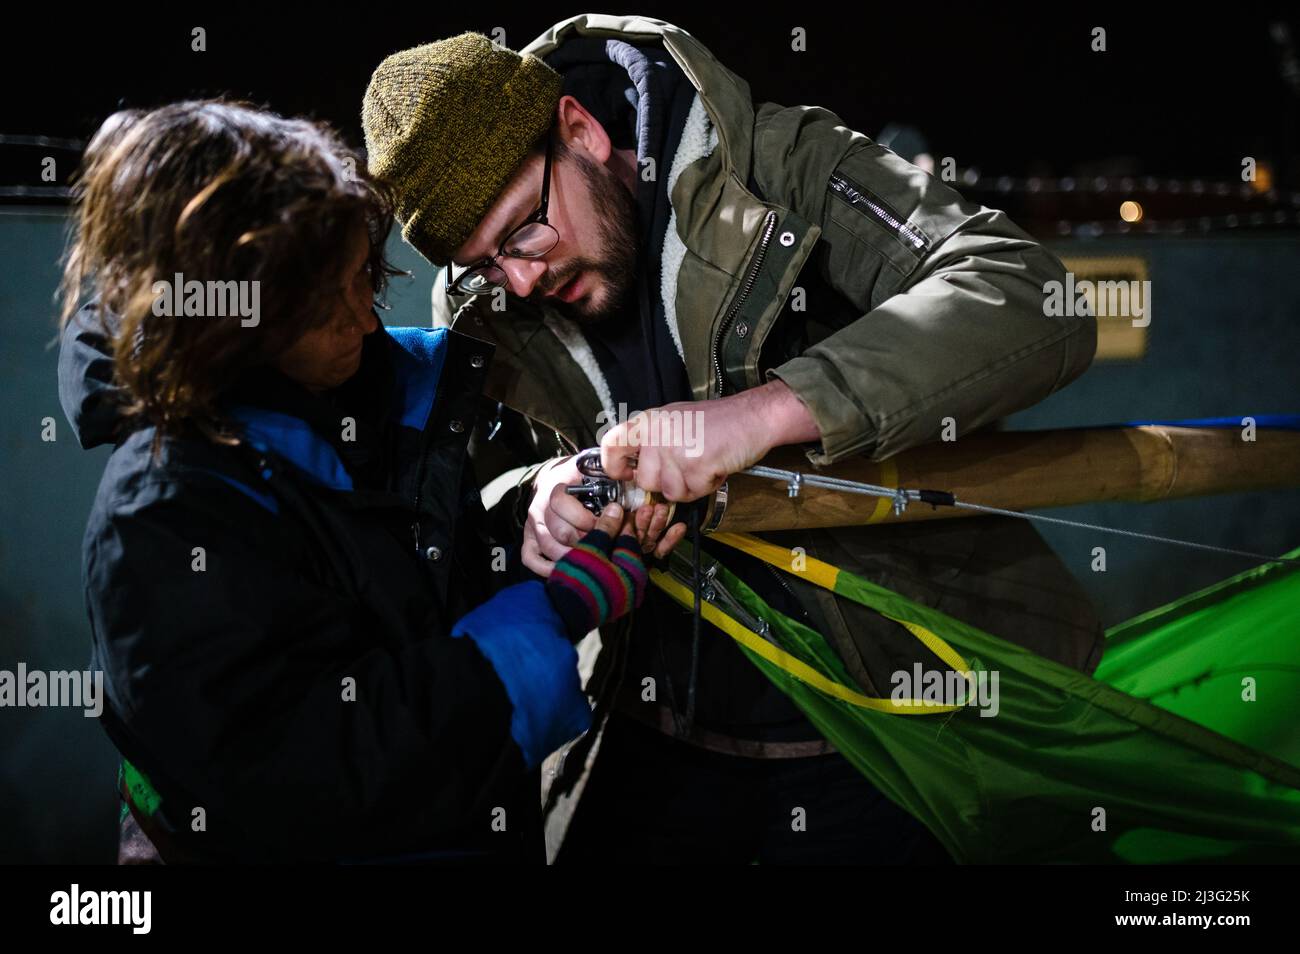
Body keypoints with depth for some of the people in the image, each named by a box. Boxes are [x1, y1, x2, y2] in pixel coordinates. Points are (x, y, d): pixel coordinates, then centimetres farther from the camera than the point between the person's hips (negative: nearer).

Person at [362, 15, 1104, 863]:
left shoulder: (784, 167, -14)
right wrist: (535, 496, -20)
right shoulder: (476, 304, 0)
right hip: (658, 736, 4)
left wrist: (767, 408, -37)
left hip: (878, 725, -4)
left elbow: (1031, 301, -26)